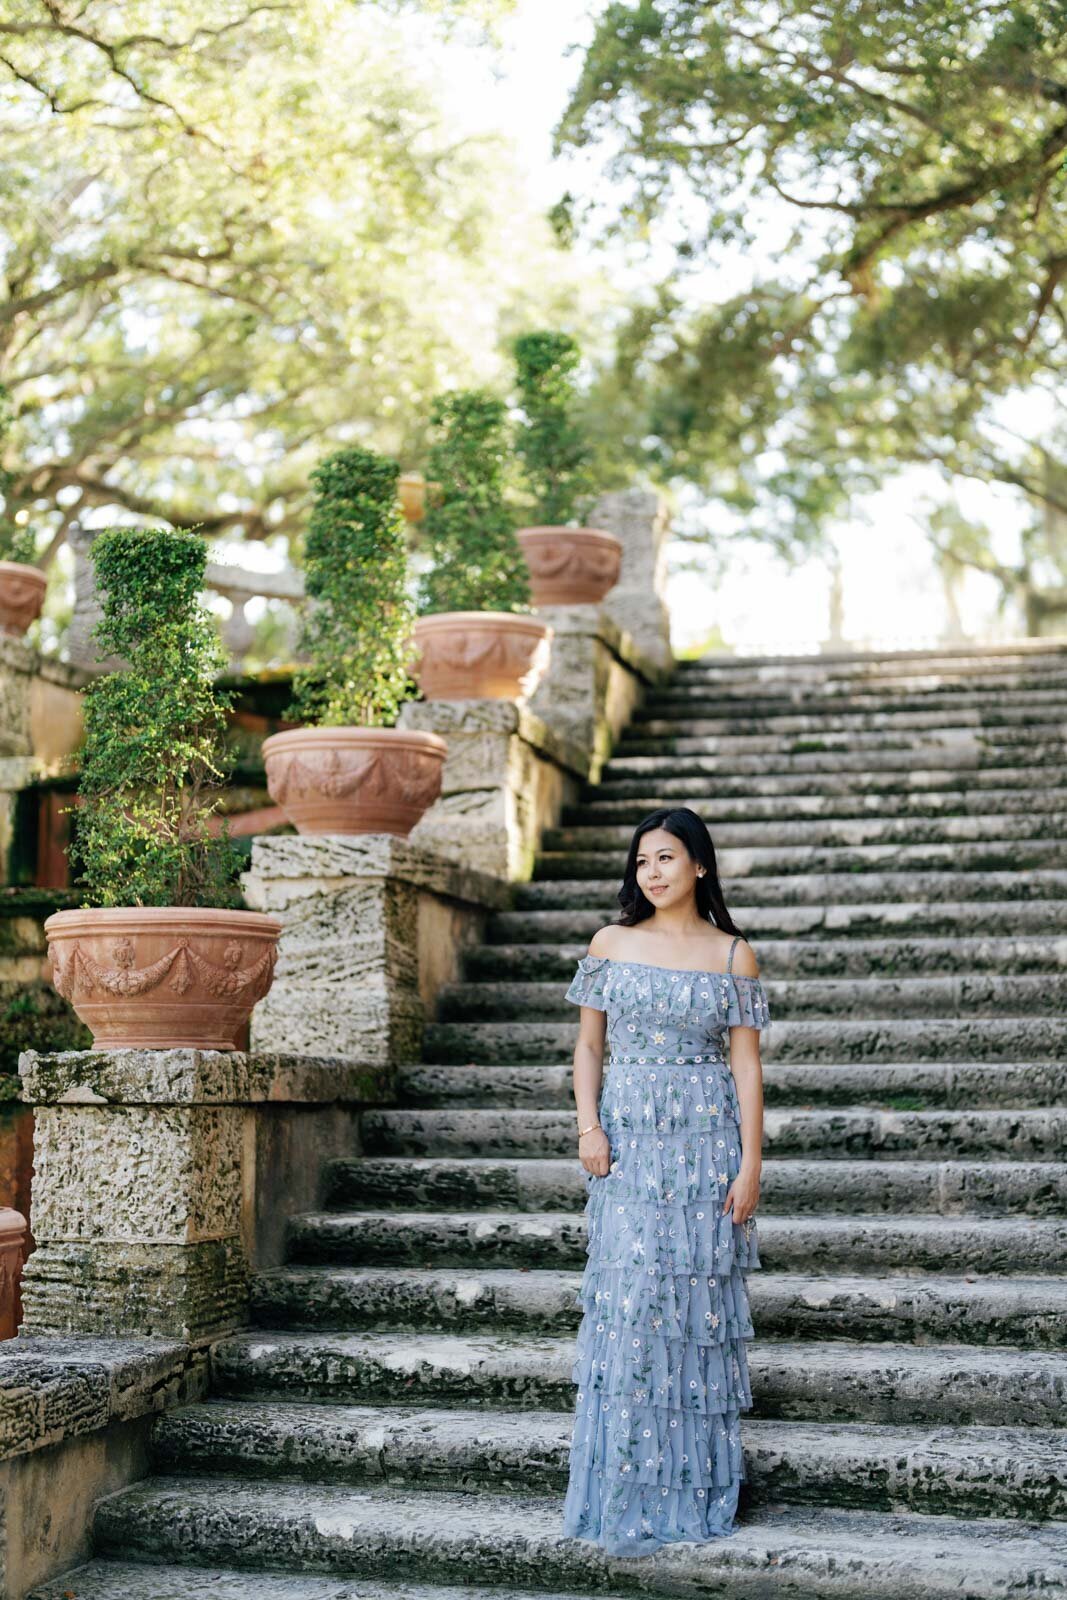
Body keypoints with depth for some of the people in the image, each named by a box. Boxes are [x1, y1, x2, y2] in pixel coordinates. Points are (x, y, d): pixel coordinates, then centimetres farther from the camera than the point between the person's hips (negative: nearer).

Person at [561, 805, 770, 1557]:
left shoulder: (733, 955, 3)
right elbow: (588, 1046, 10)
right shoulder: (611, 944, 7)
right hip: (628, 1145, 1)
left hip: (706, 1142, -1)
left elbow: (747, 1063, 1)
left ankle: (697, 1484, 14)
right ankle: (629, 1498, 1)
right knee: (628, 1300, -5)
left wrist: (751, 1164, -5)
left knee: (700, 1298, 2)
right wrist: (588, 1126, -4)